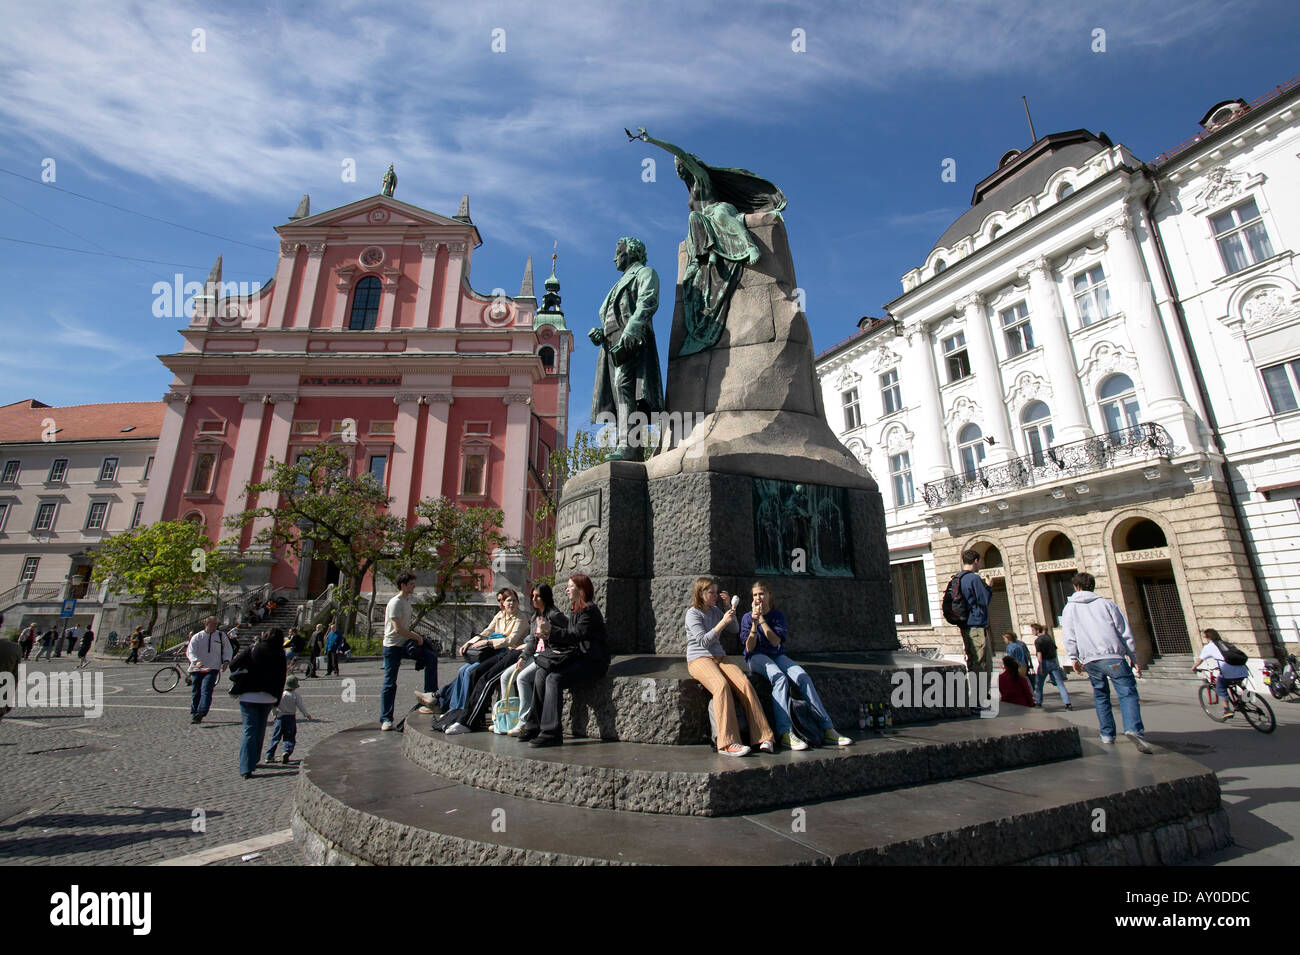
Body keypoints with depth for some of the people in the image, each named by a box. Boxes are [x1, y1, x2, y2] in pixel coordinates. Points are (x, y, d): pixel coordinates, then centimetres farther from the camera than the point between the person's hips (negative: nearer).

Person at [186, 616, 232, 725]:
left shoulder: (221, 635, 7)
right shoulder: (197, 637, 3)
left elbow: (227, 649, 13)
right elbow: (190, 651, -6)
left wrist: (226, 661, -3)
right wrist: (196, 661, -25)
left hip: (212, 668, -1)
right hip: (196, 669, 2)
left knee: (206, 690, -17)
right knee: (195, 693, 10)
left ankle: (201, 713, -24)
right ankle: (194, 714, 25)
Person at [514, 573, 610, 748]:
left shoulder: (589, 610, -10)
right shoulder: (576, 610, 18)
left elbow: (577, 635, -20)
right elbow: (570, 638, 17)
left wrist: (552, 630, -22)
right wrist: (549, 637, 3)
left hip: (592, 661, -9)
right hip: (578, 658, 9)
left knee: (554, 679, -25)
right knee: (540, 674, -7)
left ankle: (551, 733, -20)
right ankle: (535, 726, -1)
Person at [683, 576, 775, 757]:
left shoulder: (715, 610, 16)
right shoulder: (693, 613, -4)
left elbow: (735, 630, 18)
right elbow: (703, 641, -14)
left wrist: (729, 607, 6)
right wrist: (723, 622, -19)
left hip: (720, 657, 6)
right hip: (699, 659, -6)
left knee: (745, 683, -23)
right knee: (721, 685, -35)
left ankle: (763, 738, -23)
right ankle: (727, 743, -35)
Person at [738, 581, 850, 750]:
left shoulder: (778, 615, 6)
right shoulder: (747, 618, 1)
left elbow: (776, 642, -8)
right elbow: (749, 648, -8)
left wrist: (761, 619, -13)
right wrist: (754, 622, -18)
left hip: (777, 655, 3)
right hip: (757, 657, -3)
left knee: (803, 677, -25)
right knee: (780, 678, -34)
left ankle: (828, 729, -23)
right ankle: (785, 733, -42)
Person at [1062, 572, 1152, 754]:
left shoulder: (1070, 608, 11)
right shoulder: (1106, 603, 10)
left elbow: (1069, 636, 4)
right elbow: (1125, 632, 8)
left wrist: (1073, 658, 10)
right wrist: (1133, 657, 13)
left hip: (1089, 660, 1)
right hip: (1113, 656, -1)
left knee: (1100, 695, 15)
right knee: (1128, 692, -4)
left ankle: (1107, 734, 14)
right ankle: (1133, 729, -24)